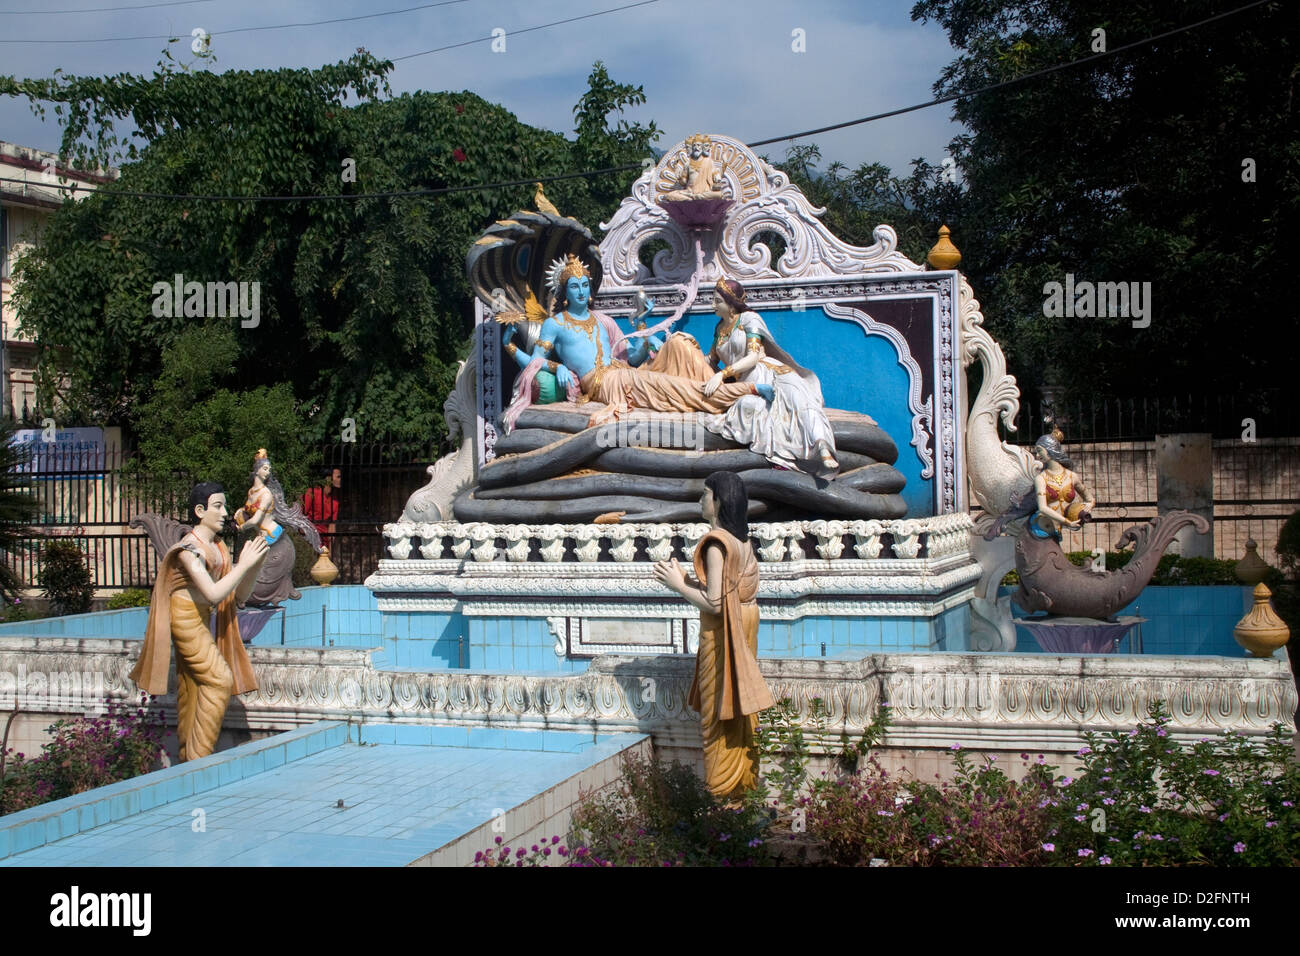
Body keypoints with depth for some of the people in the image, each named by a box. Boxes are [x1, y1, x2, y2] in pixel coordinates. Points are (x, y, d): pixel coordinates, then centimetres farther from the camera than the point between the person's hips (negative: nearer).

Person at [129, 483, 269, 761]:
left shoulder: (218, 547, 7)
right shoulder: (189, 547, -19)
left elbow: (240, 595, 9)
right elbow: (213, 593, -28)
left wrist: (256, 563, -5)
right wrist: (244, 563, -22)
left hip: (201, 619, 9)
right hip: (184, 616, -9)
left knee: (193, 686, 11)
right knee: (219, 679, -14)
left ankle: (188, 758, 17)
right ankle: (199, 758, -10)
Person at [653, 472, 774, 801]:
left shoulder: (716, 543, -21)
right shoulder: (742, 539, 6)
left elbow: (713, 602, -23)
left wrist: (678, 585, -11)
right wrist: (686, 580, 10)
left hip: (721, 636, -9)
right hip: (743, 628, 9)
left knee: (718, 716, 2)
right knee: (737, 711, 18)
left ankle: (722, 792, 10)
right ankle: (744, 780, 28)